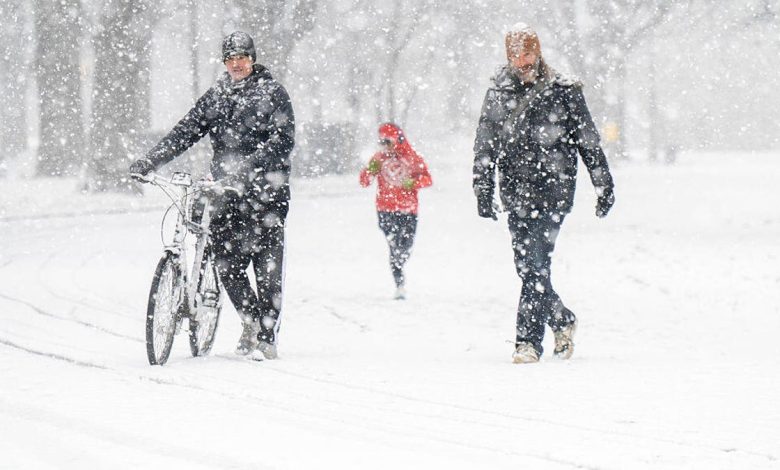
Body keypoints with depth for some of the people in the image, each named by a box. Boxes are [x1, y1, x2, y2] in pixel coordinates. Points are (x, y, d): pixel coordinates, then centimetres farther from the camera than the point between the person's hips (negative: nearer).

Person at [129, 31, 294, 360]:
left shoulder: (272, 93, 0)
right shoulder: (216, 96, 15)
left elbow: (284, 139, -12)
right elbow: (186, 131, 10)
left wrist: (251, 165, -27)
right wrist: (149, 161, -2)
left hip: (266, 192, -5)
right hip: (228, 194, 5)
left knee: (267, 267, -4)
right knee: (227, 263, -1)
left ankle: (267, 337, 3)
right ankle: (252, 321, 19)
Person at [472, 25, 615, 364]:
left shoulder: (563, 92, 1)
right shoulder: (498, 95, 8)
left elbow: (589, 142, 6)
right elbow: (484, 148, 10)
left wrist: (604, 185, 7)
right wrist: (483, 192, 3)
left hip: (554, 192, -4)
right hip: (516, 195, 4)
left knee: (536, 266, -13)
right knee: (526, 268, 6)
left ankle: (528, 340, -12)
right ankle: (562, 320, 28)